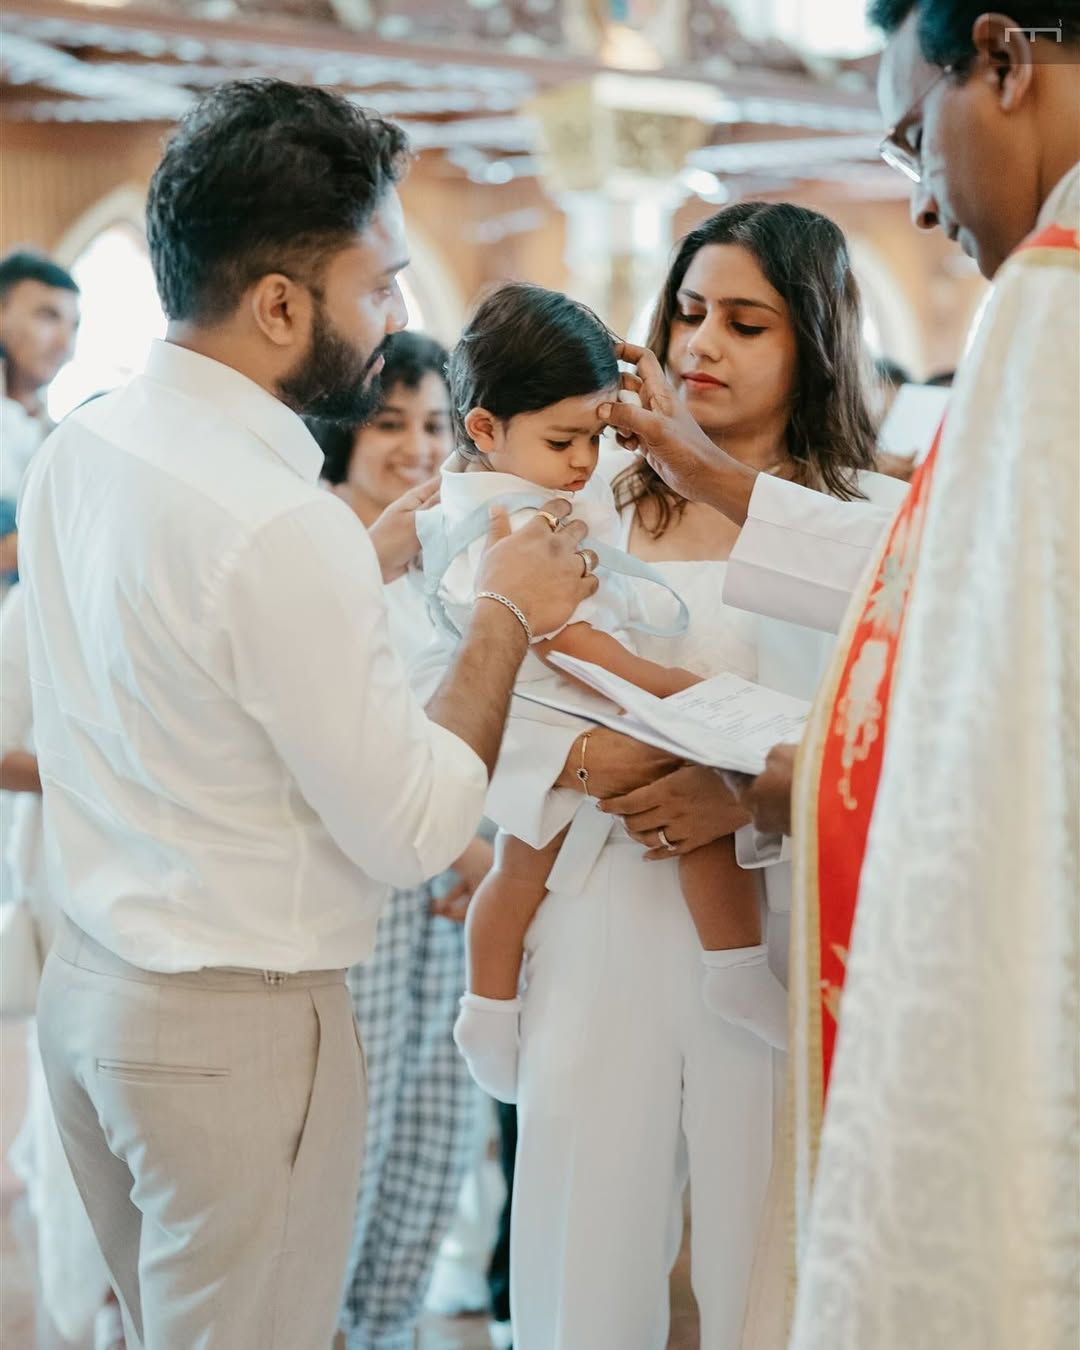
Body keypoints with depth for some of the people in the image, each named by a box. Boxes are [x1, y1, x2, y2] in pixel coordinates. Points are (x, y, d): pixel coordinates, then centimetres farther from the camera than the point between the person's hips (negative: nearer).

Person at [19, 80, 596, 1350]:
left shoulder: (75, 447, 1)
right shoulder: (279, 526, -25)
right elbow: (416, 833, -18)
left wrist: (364, 566, 11)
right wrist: (507, 616, -8)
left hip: (87, 985, 8)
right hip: (237, 1027, -8)